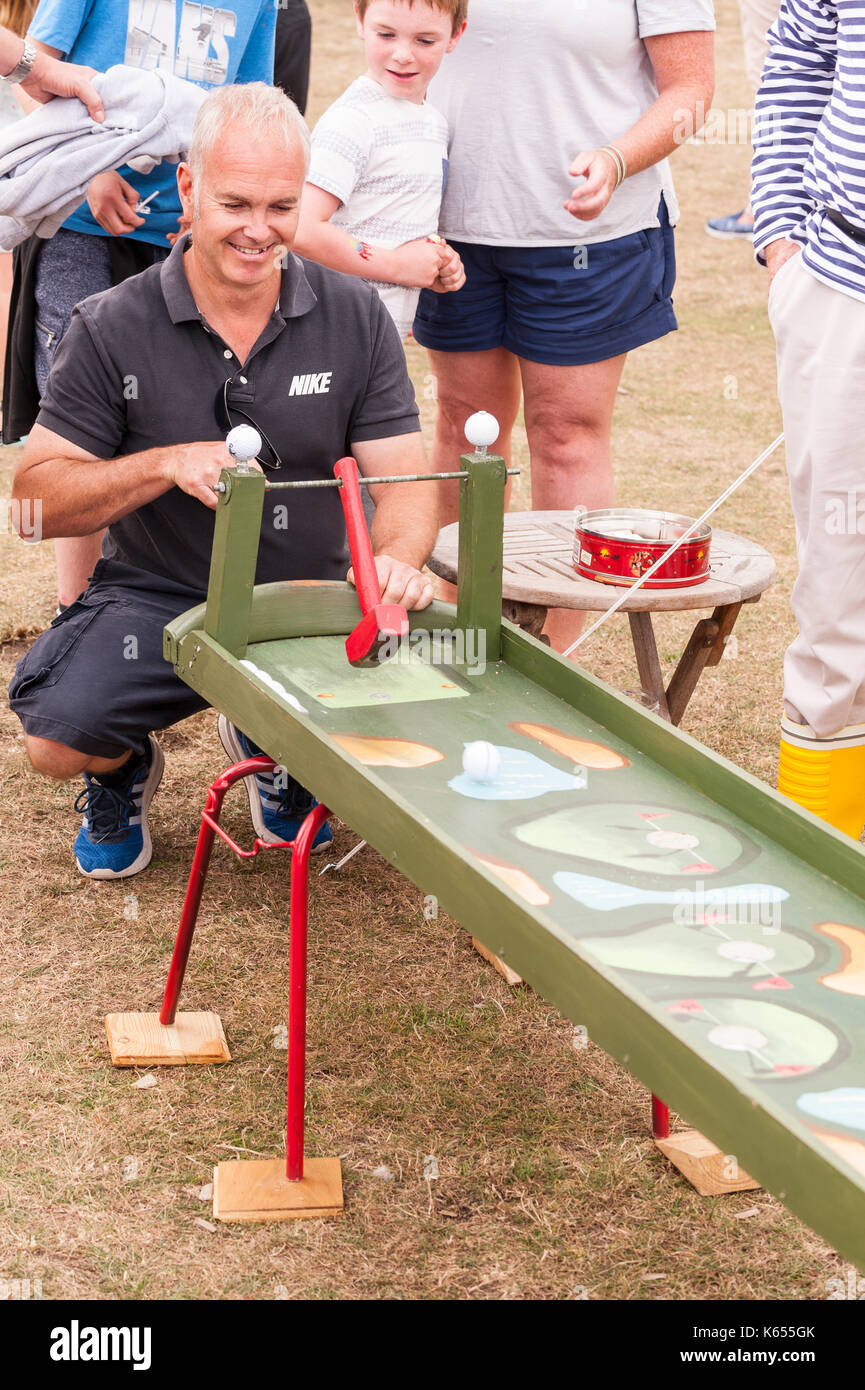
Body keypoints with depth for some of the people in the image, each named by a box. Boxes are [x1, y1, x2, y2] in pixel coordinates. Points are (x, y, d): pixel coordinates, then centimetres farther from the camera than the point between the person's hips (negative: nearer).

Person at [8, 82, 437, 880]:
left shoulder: (356, 318, 0)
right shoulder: (113, 329, -5)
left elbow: (404, 480, -3)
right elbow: (38, 497, -7)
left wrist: (394, 558, -27)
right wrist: (167, 464, -23)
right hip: (156, 596, -1)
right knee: (59, 738, -28)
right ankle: (123, 772, 15)